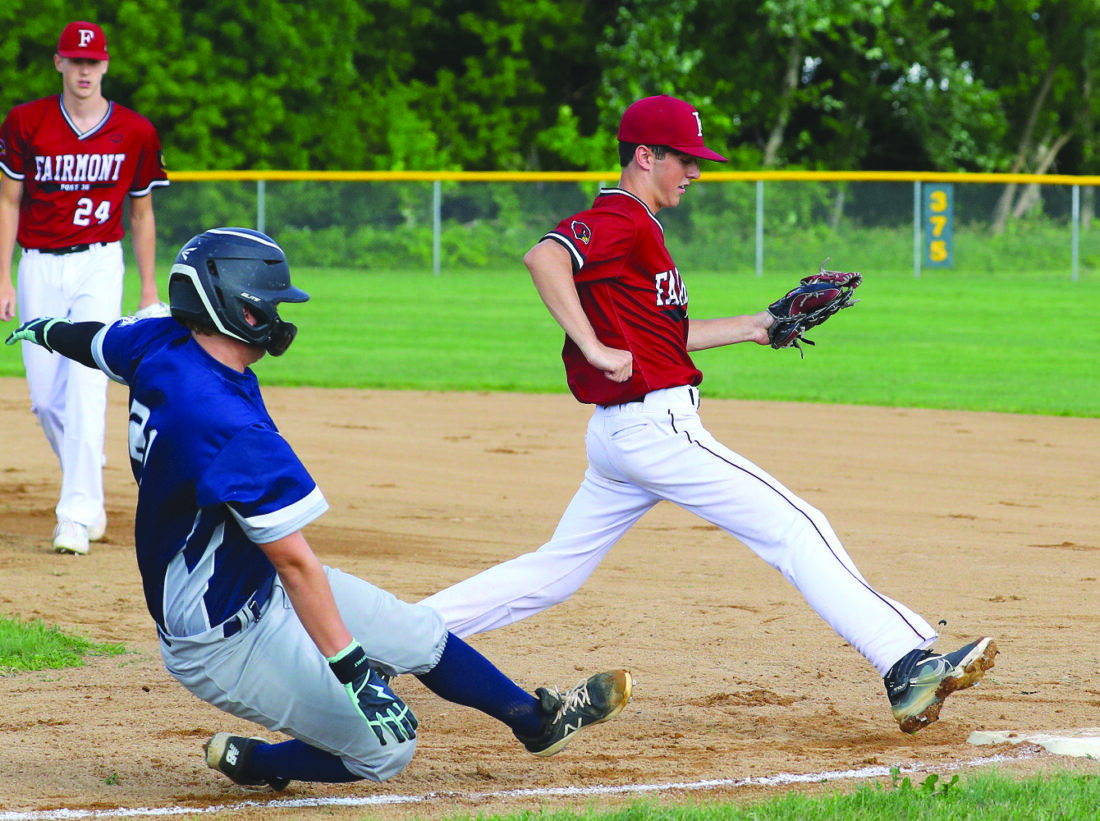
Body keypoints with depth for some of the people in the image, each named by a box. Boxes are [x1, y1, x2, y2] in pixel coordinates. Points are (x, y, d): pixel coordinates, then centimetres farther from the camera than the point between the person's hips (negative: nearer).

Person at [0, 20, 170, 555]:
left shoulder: (134, 132, 0)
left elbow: (142, 213, 9)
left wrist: (149, 290, 8)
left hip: (98, 267, -2)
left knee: (86, 385, -15)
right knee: (45, 399, 3)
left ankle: (77, 516, -16)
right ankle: (87, 489, 28)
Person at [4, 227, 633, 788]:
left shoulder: (157, 344, -7)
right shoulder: (230, 428, -34)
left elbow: (95, 342, 18)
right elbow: (293, 561, -33)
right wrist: (350, 669, -30)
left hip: (262, 585, 10)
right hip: (225, 640, -10)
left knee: (420, 634, 16)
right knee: (386, 748, -8)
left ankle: (538, 721, 33)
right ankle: (254, 765, 14)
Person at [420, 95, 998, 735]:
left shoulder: (634, 227, 21)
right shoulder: (621, 223, -11)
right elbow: (543, 256, -29)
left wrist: (752, 327, 22)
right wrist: (595, 351, -30)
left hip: (617, 437, 11)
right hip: (656, 424, -11)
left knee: (553, 574, 14)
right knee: (795, 530, -11)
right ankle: (908, 666, -17)